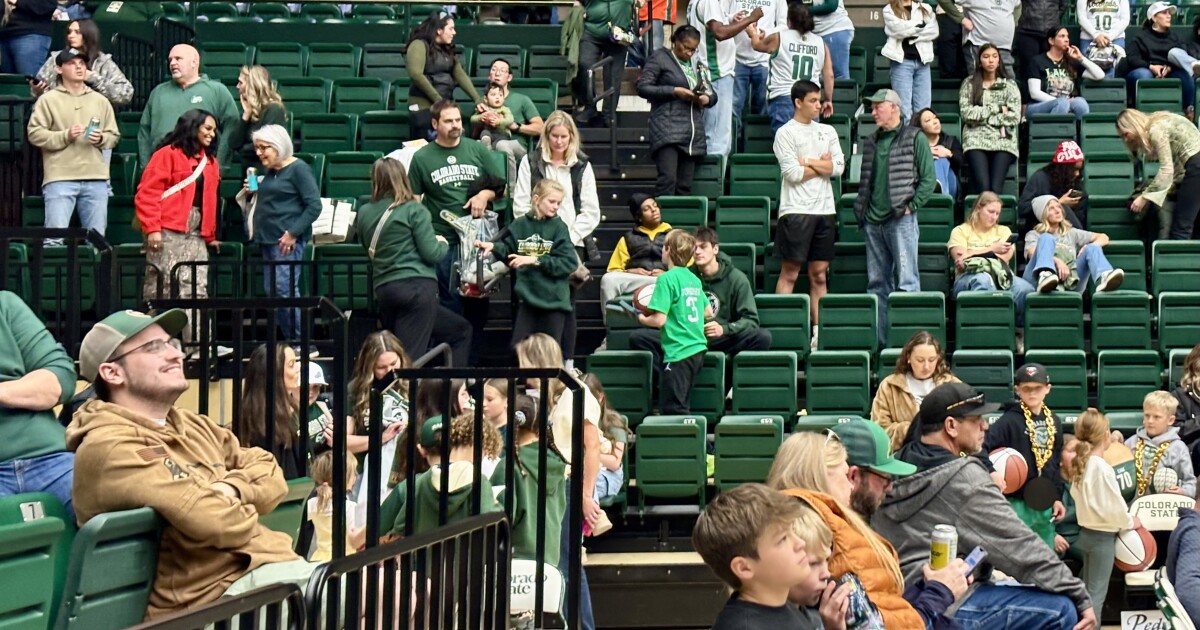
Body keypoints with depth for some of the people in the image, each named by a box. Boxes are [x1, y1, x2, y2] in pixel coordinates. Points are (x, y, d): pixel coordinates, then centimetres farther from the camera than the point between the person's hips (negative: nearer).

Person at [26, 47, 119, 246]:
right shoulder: (48, 100, 5)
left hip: (96, 178, 4)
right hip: (60, 178, -3)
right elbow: (35, 134, -2)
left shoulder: (100, 101, 15)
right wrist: (65, 136, -12)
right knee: (55, 237, -8)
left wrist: (101, 139, -6)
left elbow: (114, 135, 15)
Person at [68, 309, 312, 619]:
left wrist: (232, 489, -6)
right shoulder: (109, 446, -12)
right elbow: (215, 522, -21)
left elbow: (271, 474, 15)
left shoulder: (191, 425, 18)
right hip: (215, 591, -9)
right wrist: (245, 510, 1)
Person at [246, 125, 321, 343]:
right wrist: (253, 191, 9)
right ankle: (290, 341, 12)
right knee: (271, 290, 7)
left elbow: (314, 205, -13)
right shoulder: (268, 171, 18)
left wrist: (293, 233, -18)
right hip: (267, 239, 9)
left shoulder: (298, 169, -7)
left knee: (284, 288, -14)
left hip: (288, 240, -9)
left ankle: (302, 341, -9)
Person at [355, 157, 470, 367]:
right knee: (409, 357, -6)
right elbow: (432, 254, -7)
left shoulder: (363, 213, 10)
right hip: (417, 287, -6)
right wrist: (443, 243, 14)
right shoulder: (414, 210, -4)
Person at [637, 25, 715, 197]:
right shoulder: (660, 58, 5)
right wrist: (674, 91, -12)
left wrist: (707, 99, 1)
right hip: (668, 130, -6)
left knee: (685, 185, 2)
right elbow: (643, 87, -4)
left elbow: (714, 95, 26)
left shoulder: (697, 64, 21)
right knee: (668, 178, -19)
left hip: (693, 134, 6)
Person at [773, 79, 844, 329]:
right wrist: (822, 164, 0)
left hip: (825, 209, 5)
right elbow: (793, 173, -11)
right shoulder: (786, 133, -2)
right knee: (790, 273, -4)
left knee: (819, 275, 6)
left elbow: (839, 167, 4)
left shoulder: (827, 131, 14)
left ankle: (818, 329, 9)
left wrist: (808, 162, -5)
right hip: (796, 210, -5)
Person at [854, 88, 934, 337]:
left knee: (906, 281, -6)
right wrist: (862, 209, 10)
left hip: (901, 220, -6)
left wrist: (911, 206, -10)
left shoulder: (914, 138, 0)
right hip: (873, 222, 6)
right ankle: (878, 336, 13)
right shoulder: (871, 142, 17)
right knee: (877, 282, 8)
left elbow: (928, 178, -4)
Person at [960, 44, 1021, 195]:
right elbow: (966, 113, 0)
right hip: (976, 140, 0)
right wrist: (997, 108, -2)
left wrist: (981, 117, -1)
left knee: (996, 188, -23)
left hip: (1003, 140, 0)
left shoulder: (1010, 85, 14)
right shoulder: (969, 83, 14)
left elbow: (1014, 117, 2)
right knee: (982, 187, -25)